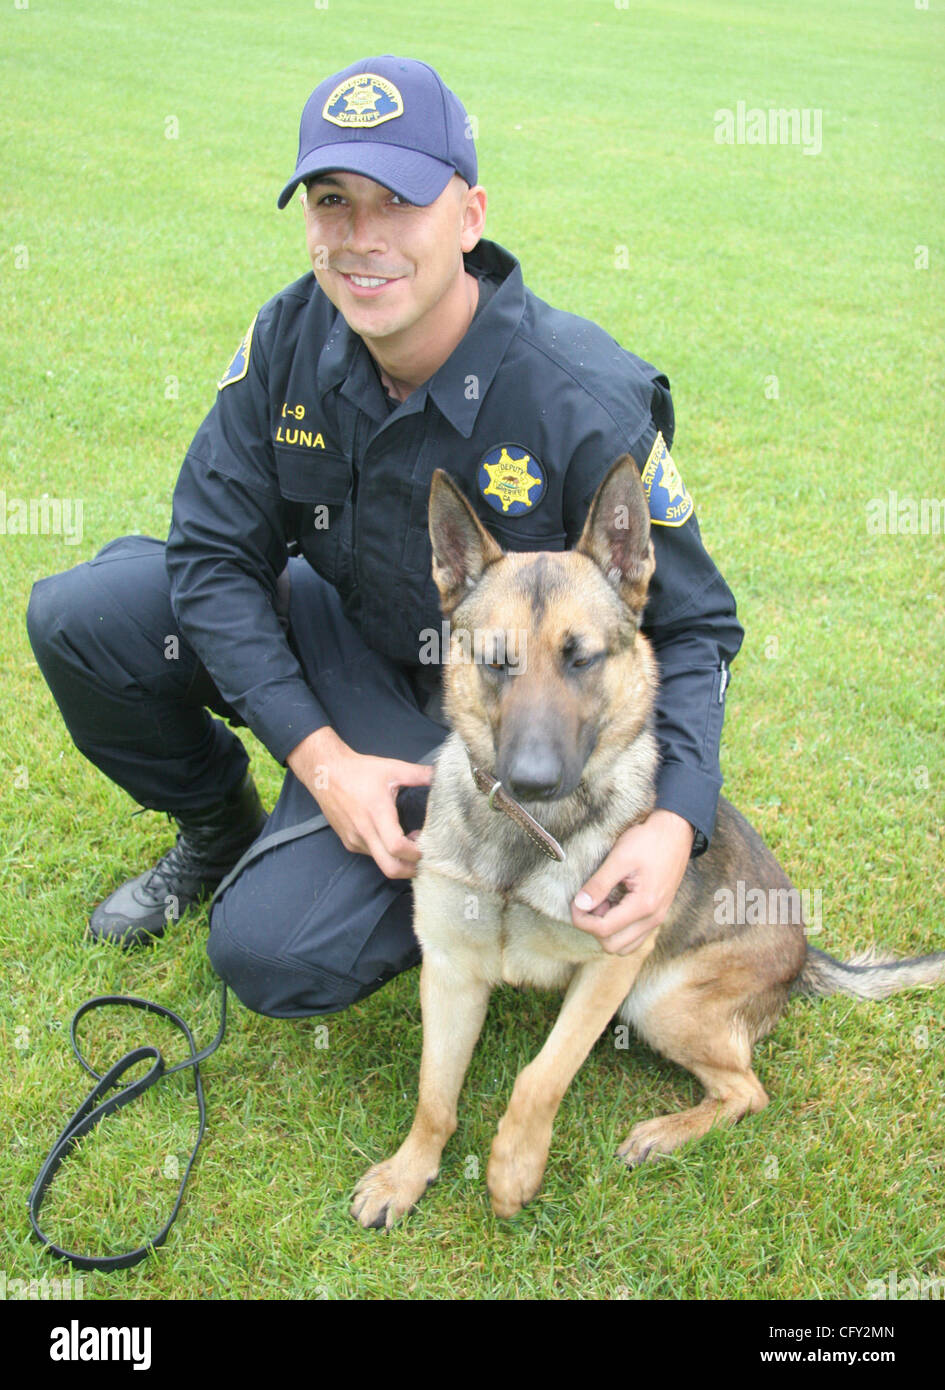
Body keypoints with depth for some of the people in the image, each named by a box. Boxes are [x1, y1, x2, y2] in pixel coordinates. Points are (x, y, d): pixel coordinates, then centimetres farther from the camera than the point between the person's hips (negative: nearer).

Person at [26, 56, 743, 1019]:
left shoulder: (587, 404, -28)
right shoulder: (290, 340, -16)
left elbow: (693, 626, -19)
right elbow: (213, 552, -13)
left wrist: (676, 820, -37)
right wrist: (320, 758, -23)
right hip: (337, 628, 5)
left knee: (274, 957, -18)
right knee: (77, 615, -13)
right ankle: (219, 830, 14)